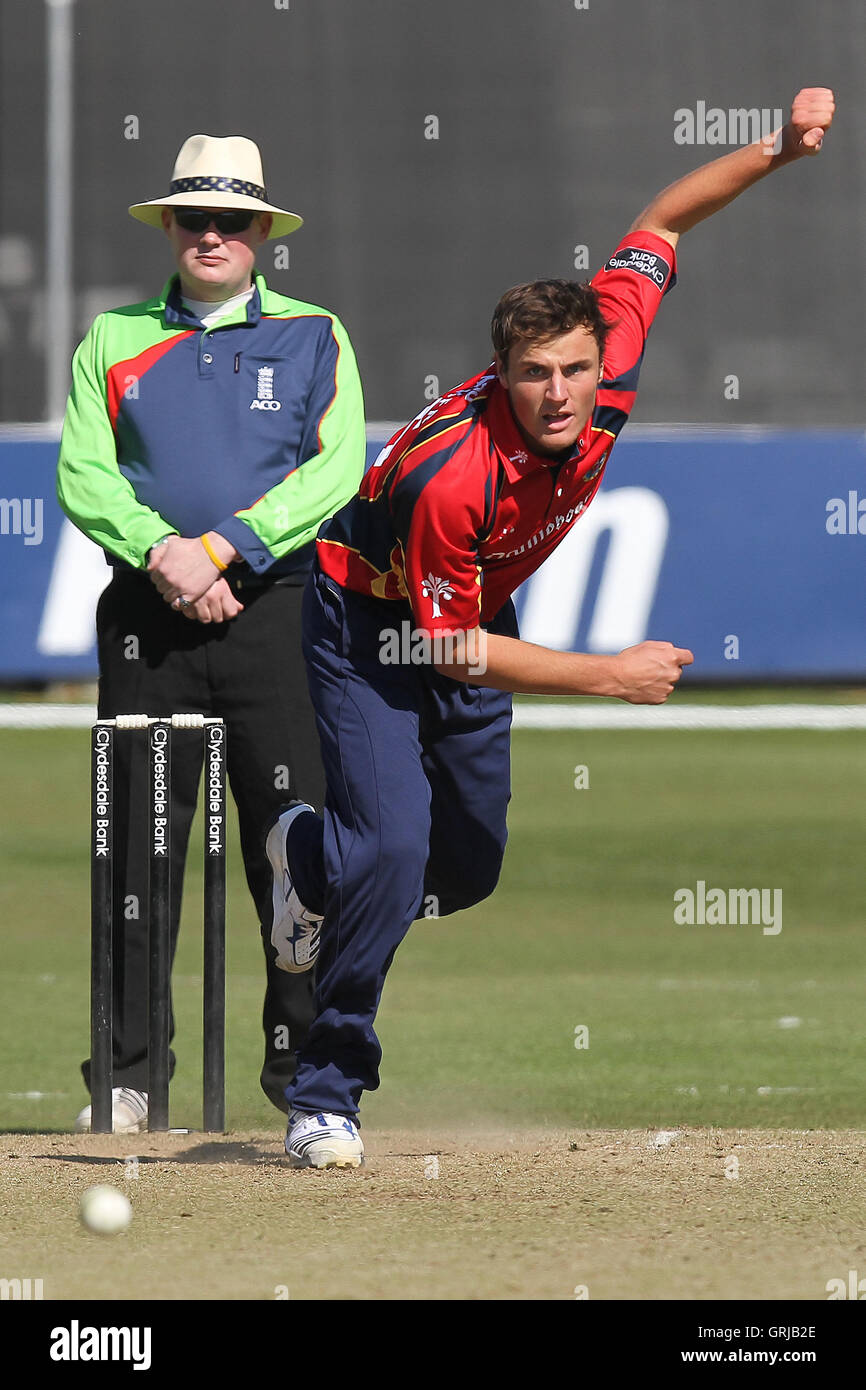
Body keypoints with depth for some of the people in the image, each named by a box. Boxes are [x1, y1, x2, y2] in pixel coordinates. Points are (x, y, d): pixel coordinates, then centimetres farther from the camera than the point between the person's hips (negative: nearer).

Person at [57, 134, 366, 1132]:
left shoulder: (314, 338, 10)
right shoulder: (113, 341, 14)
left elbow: (334, 472, -3)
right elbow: (82, 474, 4)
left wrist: (219, 547, -14)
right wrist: (161, 553, -14)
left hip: (275, 609, -1)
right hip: (147, 611, 1)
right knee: (138, 840, 0)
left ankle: (301, 1061, 1)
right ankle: (129, 1073, 5)